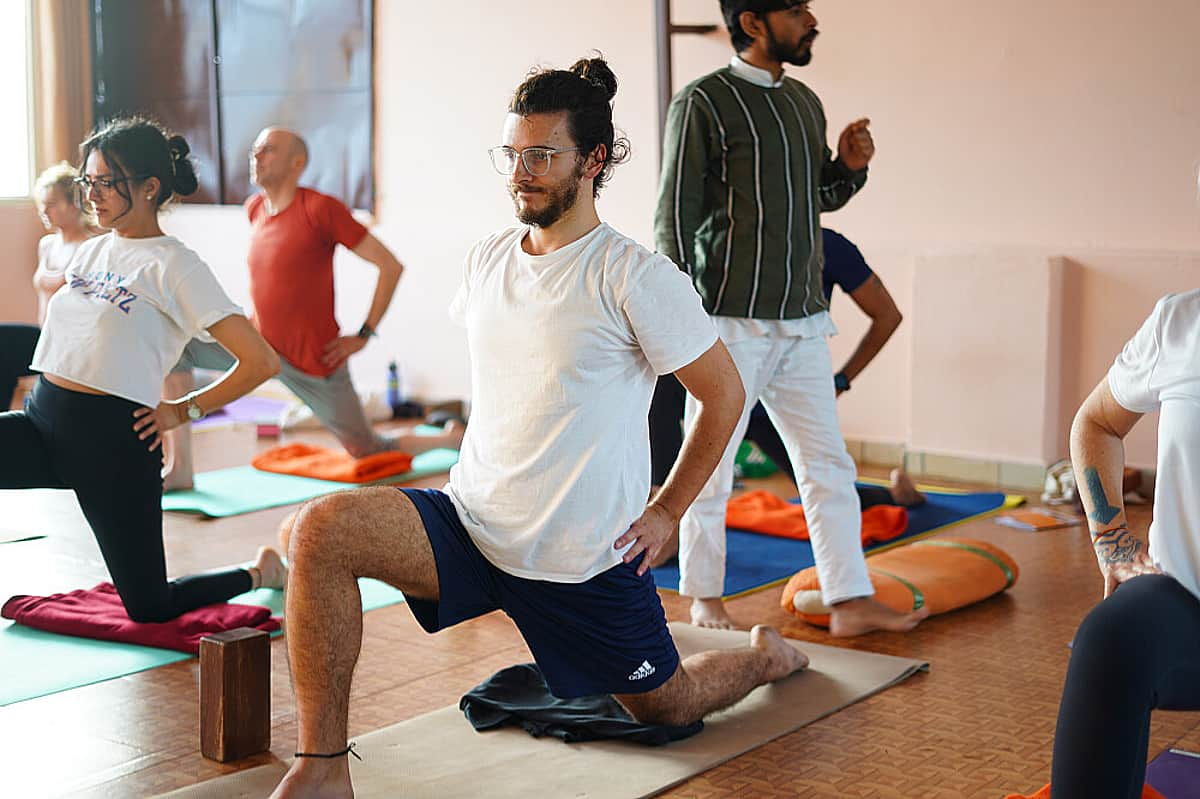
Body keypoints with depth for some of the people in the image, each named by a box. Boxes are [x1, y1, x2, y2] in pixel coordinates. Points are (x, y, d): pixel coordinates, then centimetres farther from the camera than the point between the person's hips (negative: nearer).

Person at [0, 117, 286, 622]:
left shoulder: (175, 267, -8)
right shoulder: (91, 251, 12)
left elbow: (261, 362, -13)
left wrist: (183, 410, -6)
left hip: (112, 438, -6)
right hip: (42, 419, 6)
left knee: (150, 609, 3)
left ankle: (261, 572, 28)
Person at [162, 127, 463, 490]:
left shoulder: (321, 208, -17)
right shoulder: (255, 208, 4)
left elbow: (391, 265, -14)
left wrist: (363, 335, -13)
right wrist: (257, 317, 13)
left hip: (315, 360, -6)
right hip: (263, 346, 6)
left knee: (368, 452, 4)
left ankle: (453, 437, 32)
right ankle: (179, 468, -6)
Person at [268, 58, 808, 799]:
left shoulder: (635, 277, -14)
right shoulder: (487, 261, 4)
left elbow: (724, 393, -6)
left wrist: (666, 513, -3)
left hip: (584, 555, -4)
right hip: (473, 521, 4)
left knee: (667, 706, 14)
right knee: (322, 530, -22)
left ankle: (769, 654, 50)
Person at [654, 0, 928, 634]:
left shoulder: (804, 102, 15)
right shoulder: (703, 104, -7)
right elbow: (675, 217, -9)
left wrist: (849, 167, 4)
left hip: (802, 320, 7)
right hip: (732, 321, -7)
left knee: (828, 465, 7)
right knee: (710, 469, 3)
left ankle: (851, 602, 12)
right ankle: (704, 601, 17)